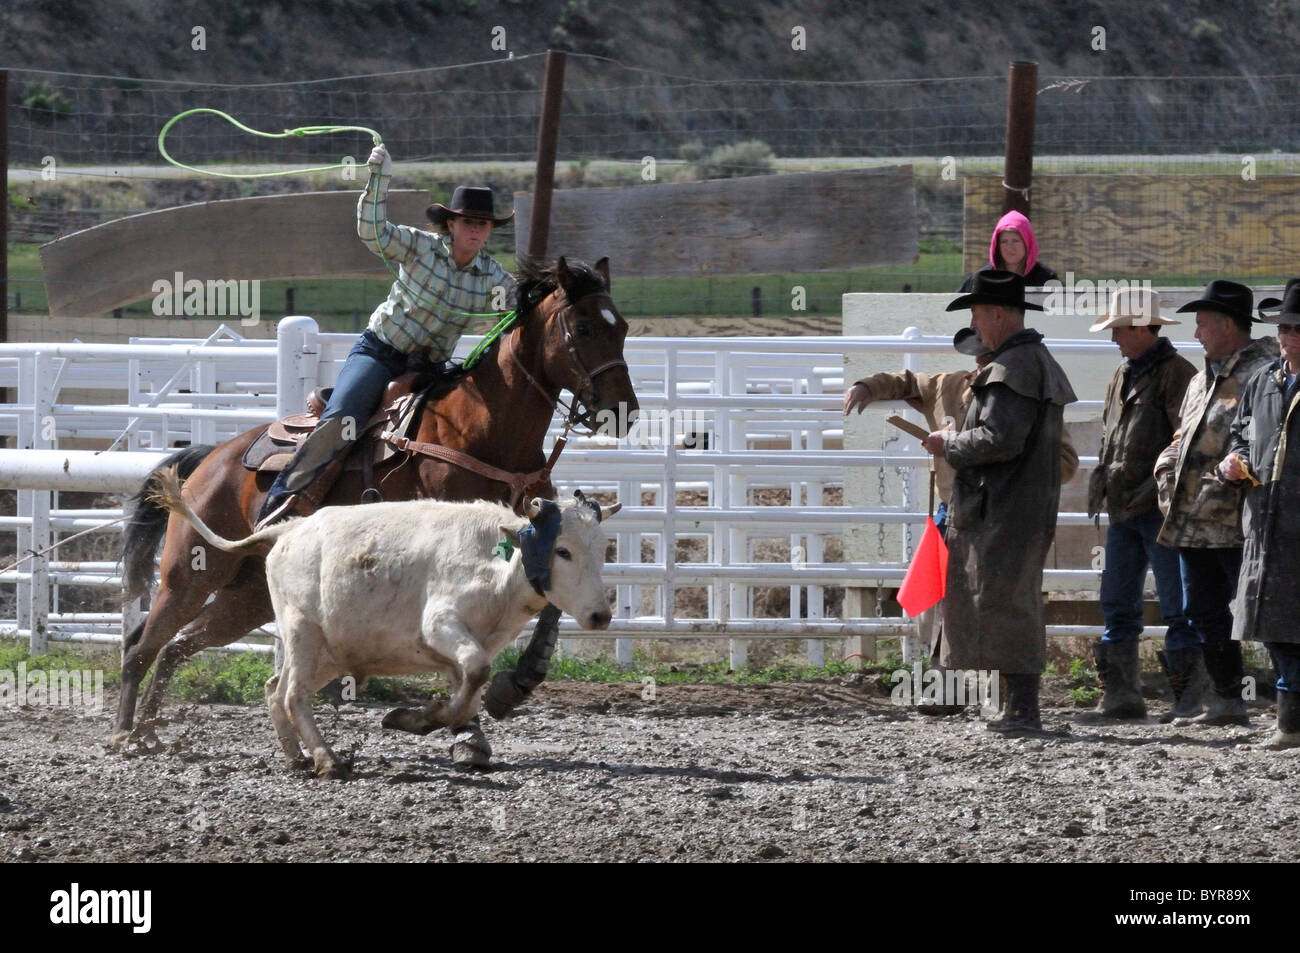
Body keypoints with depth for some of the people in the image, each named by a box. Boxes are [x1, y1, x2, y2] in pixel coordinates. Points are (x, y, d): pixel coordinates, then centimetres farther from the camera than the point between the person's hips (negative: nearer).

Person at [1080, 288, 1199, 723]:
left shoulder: (1176, 373, -9)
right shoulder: (1123, 375, 18)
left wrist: (1157, 484, -21)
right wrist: (1100, 481, 14)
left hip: (1160, 508, -9)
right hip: (1123, 509, 9)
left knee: (1178, 608, -6)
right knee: (1118, 604, 9)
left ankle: (1190, 698, -2)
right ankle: (1121, 696, 14)